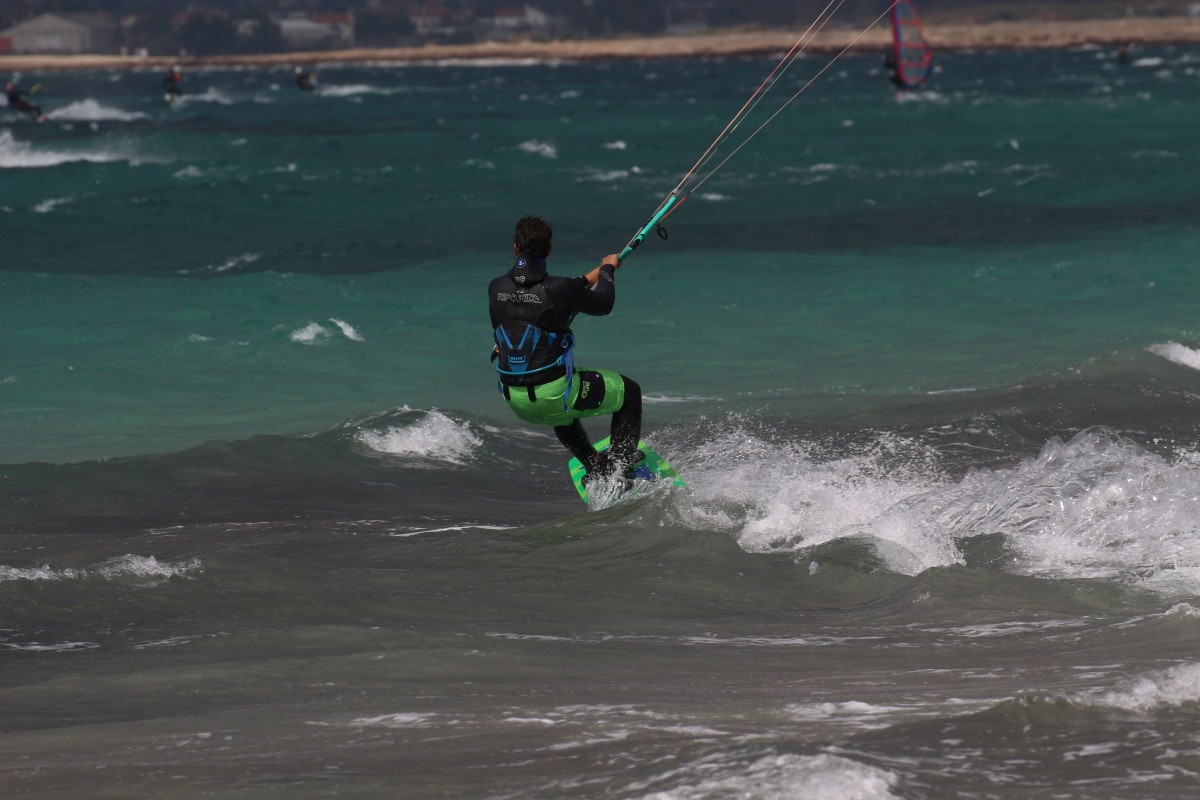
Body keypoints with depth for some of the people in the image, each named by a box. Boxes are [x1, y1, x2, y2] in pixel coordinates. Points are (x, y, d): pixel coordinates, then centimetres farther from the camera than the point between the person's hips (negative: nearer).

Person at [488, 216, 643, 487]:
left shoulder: (496, 289, -2)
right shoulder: (558, 288, -18)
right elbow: (603, 305, 0)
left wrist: (587, 279, 25)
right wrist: (608, 269, 19)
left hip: (514, 399, 6)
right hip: (552, 394, -6)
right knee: (629, 392, 17)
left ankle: (593, 466, 45)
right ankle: (620, 471, 15)